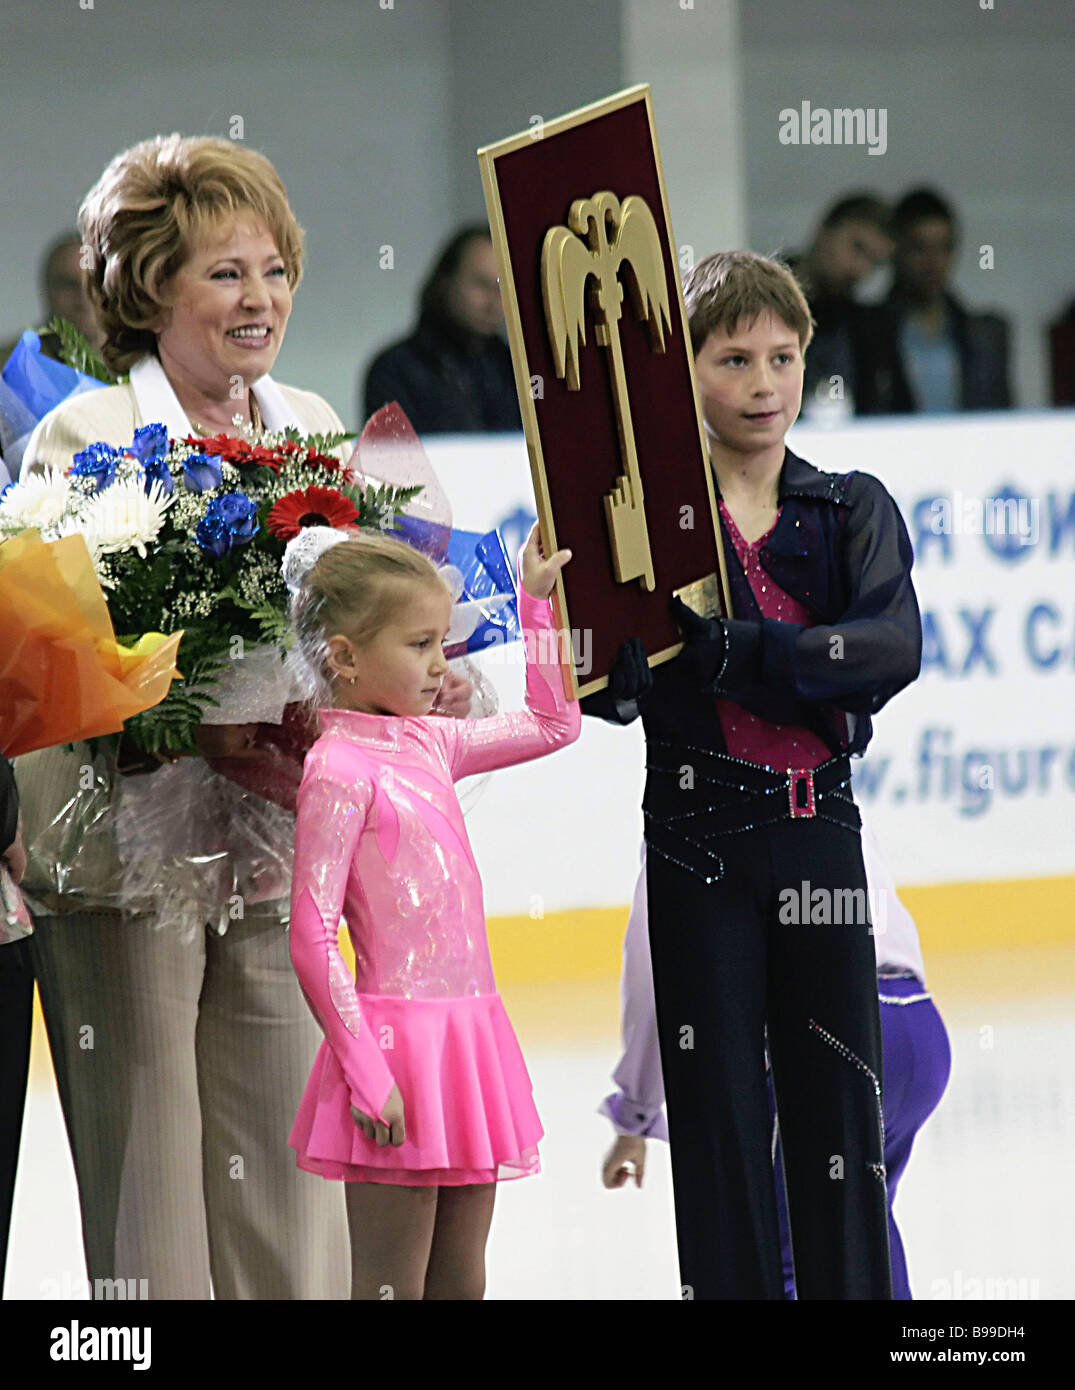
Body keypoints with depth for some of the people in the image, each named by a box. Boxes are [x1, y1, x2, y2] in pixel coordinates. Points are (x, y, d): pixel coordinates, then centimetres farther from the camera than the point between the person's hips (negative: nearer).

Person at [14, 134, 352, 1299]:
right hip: (125, 853, -5)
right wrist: (208, 733, -27)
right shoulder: (81, 438, -5)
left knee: (288, 1195, 4)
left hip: (275, 853, 5)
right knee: (147, 1192, -2)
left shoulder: (312, 429, 13)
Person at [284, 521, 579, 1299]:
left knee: (461, 1284, 10)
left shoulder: (427, 742, 12)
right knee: (392, 1289, -4)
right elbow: (312, 942, -16)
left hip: (468, 1032, 8)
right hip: (399, 1034, -8)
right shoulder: (340, 770, -12)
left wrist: (536, 600, 23)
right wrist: (368, 1075, -19)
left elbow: (552, 723, 29)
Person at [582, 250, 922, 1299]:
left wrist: (744, 652, -23)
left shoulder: (853, 512, 6)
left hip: (821, 828, 2)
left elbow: (892, 650, -12)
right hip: (698, 832, -2)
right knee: (718, 1106, 2)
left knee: (839, 1096, 3)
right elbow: (614, 694, -10)